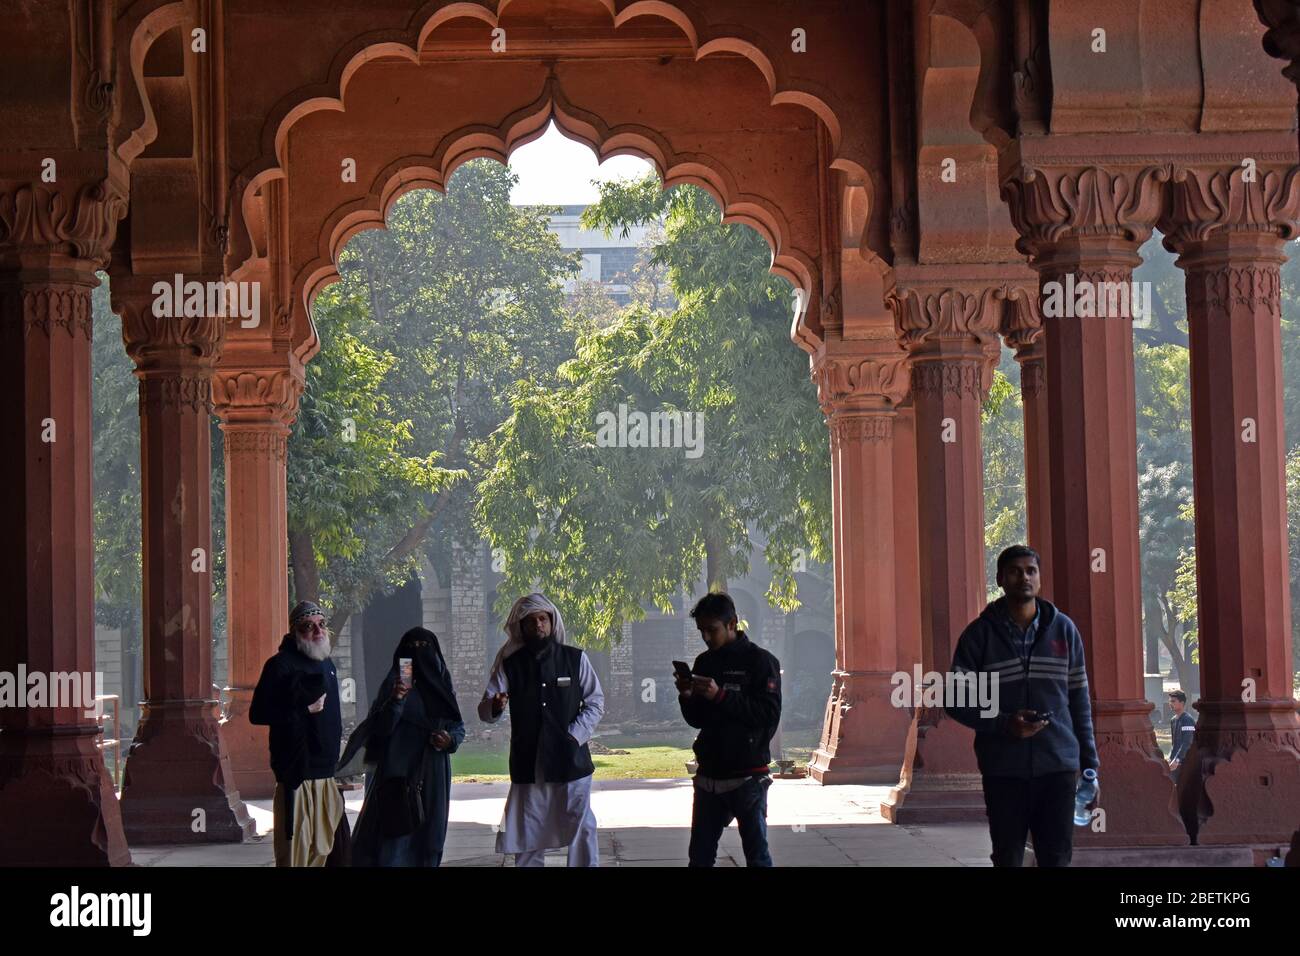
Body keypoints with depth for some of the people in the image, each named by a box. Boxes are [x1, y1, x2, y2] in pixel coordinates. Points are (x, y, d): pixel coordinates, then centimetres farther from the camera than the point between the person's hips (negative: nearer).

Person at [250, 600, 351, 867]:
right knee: (296, 852, -10)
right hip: (297, 774, -8)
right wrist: (303, 709, -16)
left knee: (336, 849, 12)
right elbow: (258, 714, -15)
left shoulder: (327, 664, 17)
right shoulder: (281, 664, -9)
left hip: (326, 775, 9)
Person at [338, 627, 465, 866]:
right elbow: (380, 728, -9)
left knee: (427, 836, 3)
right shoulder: (394, 682, 0)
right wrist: (396, 699, -25)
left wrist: (451, 740, -5)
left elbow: (459, 727, 17)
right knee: (393, 835, -9)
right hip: (398, 773, -4)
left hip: (432, 775, 4)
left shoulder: (442, 683, 11)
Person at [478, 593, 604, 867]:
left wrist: (574, 735, -8)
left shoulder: (575, 659, 3)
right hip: (528, 765, 1)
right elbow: (485, 712, -1)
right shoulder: (509, 665, 4)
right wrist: (494, 707, -25)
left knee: (582, 829, -3)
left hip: (571, 761, -1)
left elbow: (596, 703, 6)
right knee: (527, 836, 4)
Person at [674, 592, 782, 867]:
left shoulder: (760, 661, -6)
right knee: (699, 855, 7)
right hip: (709, 776, 6)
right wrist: (687, 697, -5)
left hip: (747, 778, -6)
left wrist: (721, 696, -21)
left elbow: (770, 715, -15)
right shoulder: (704, 662, 12)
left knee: (757, 854, -1)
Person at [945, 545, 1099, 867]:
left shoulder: (1064, 629, 6)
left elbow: (1079, 701, 10)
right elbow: (955, 701, -1)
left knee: (1057, 857, 1)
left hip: (1058, 767, 1)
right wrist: (1004, 724, -16)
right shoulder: (980, 634, 0)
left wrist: (1090, 764, 6)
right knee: (1008, 858, 5)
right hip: (1003, 770, -1)